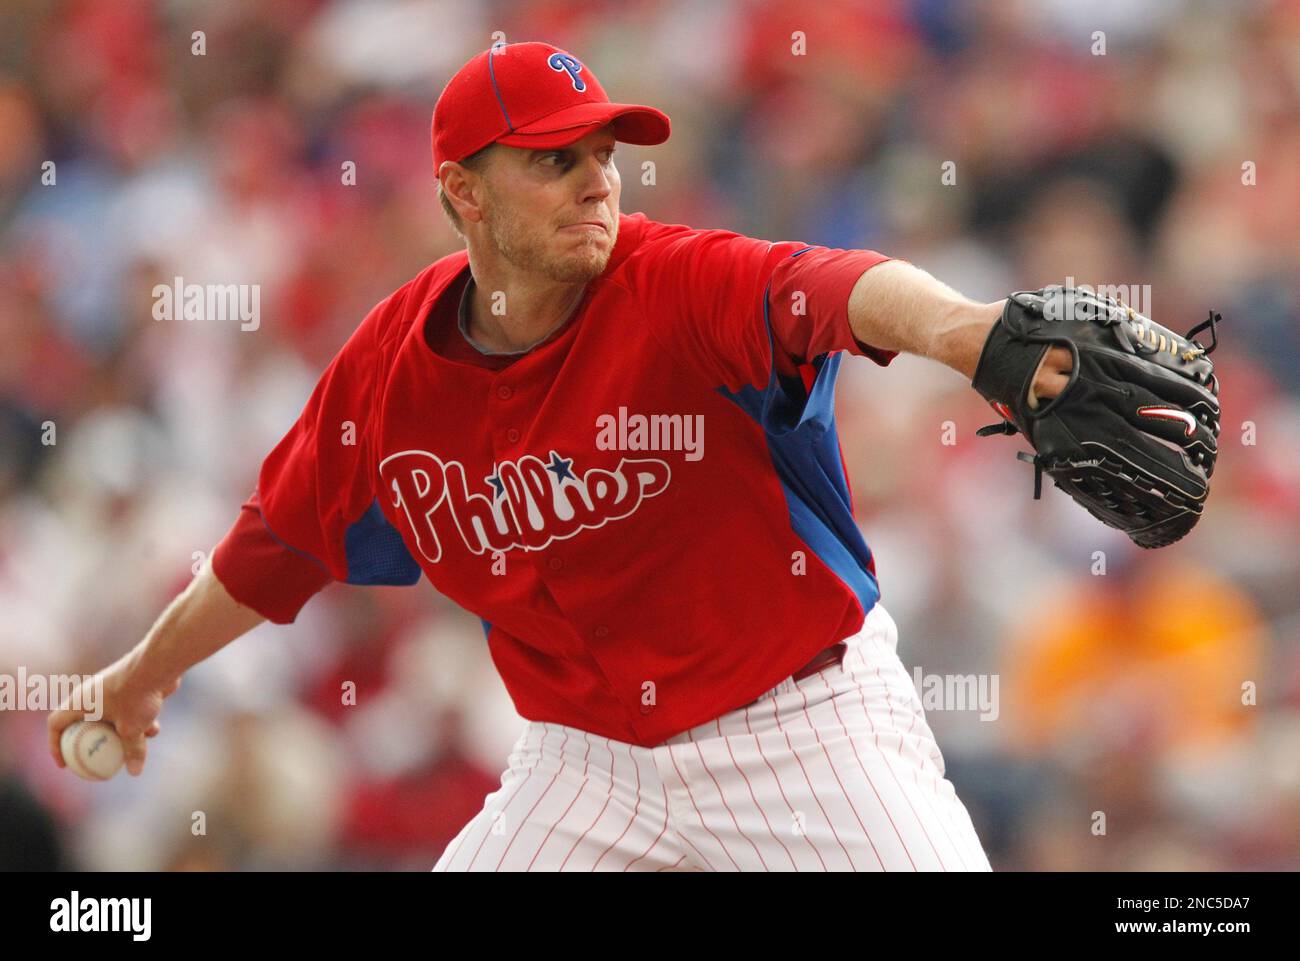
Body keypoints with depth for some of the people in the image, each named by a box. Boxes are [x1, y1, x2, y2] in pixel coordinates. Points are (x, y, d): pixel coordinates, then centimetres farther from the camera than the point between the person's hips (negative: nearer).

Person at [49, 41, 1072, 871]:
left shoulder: (687, 288, -20)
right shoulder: (392, 363, -5)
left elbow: (833, 289, -43)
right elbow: (281, 536, 12)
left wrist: (975, 332, -65)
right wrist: (145, 673, 25)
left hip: (805, 716, -4)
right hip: (587, 755, 4)